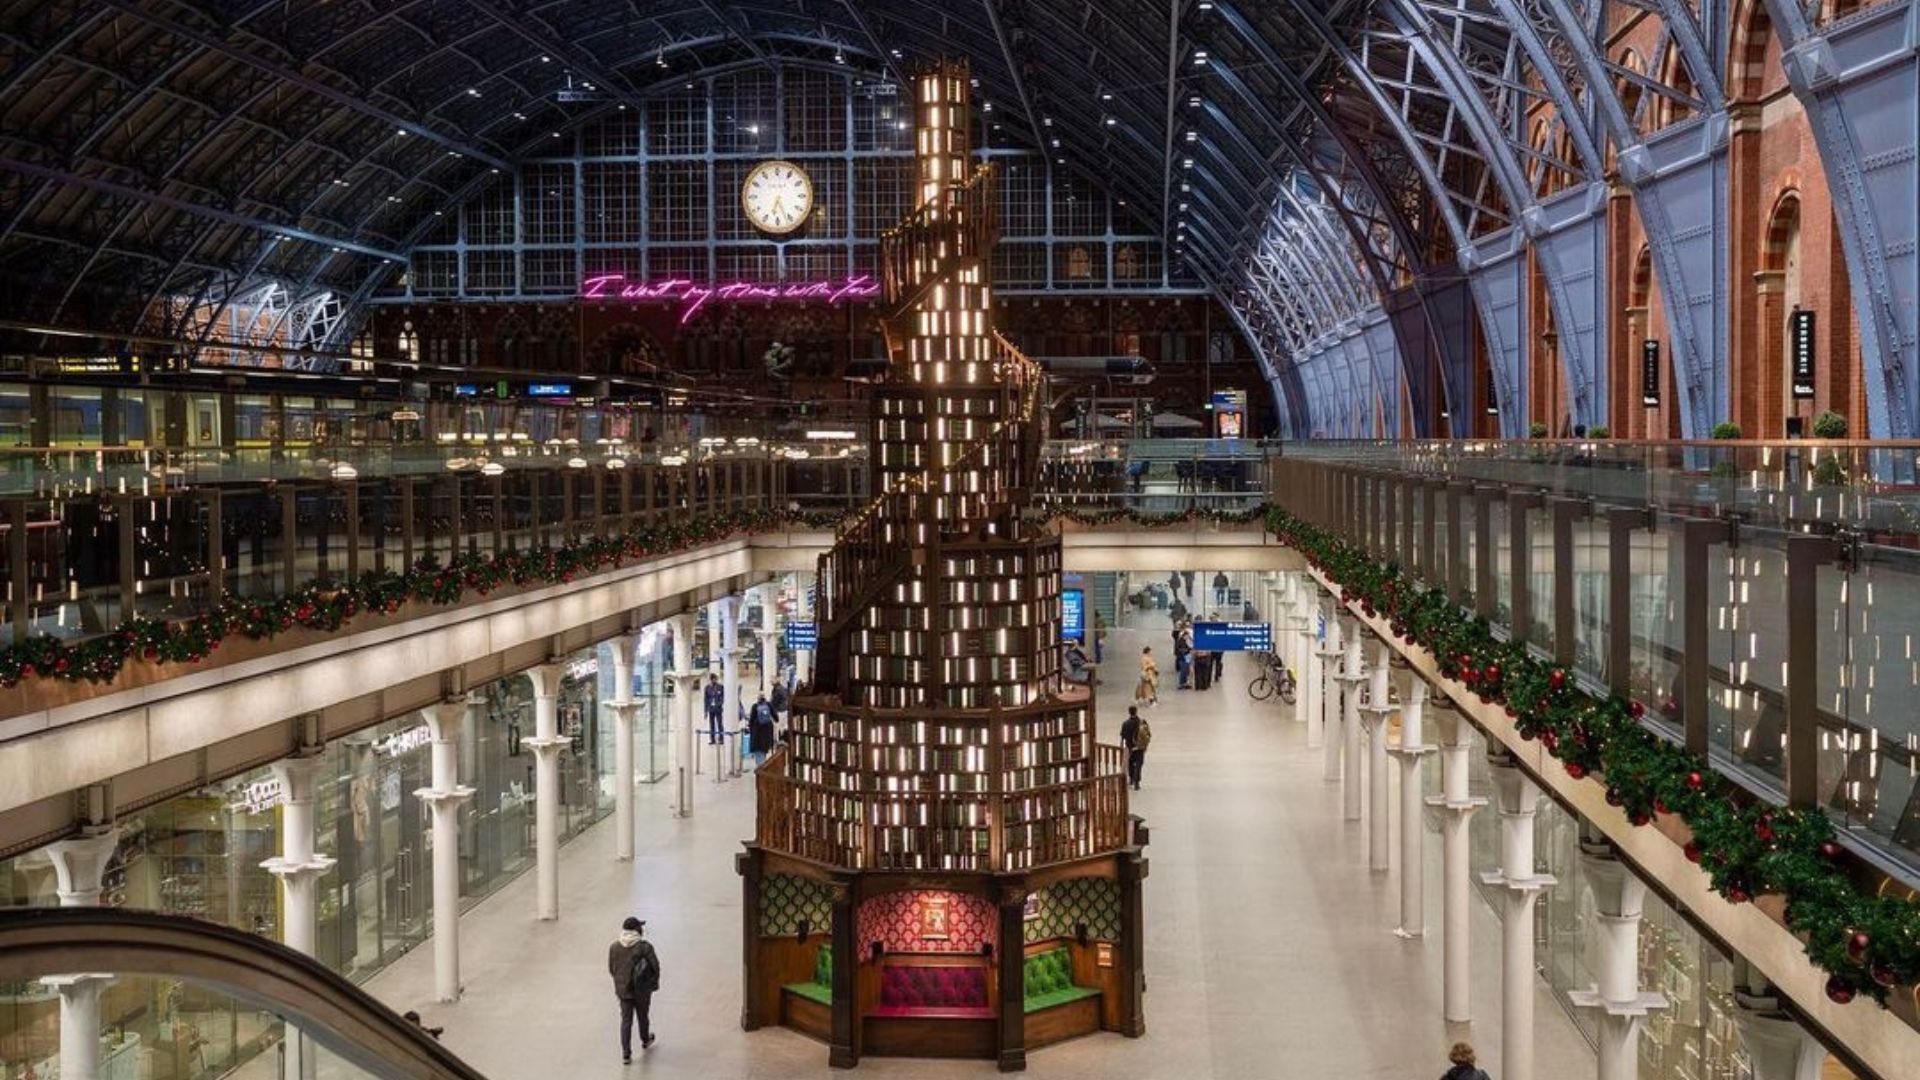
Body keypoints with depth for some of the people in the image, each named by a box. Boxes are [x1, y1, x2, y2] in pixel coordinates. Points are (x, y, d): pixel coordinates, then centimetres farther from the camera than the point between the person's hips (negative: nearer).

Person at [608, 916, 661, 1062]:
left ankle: (626, 1054, 2)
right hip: (642, 990, -2)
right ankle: (645, 1040, 45)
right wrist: (654, 982, 7)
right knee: (642, 1016, 21)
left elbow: (611, 969, 2)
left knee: (626, 1020, 7)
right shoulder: (644, 947, -19)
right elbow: (655, 967, -13)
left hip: (622, 989, 2)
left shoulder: (614, 947, -8)